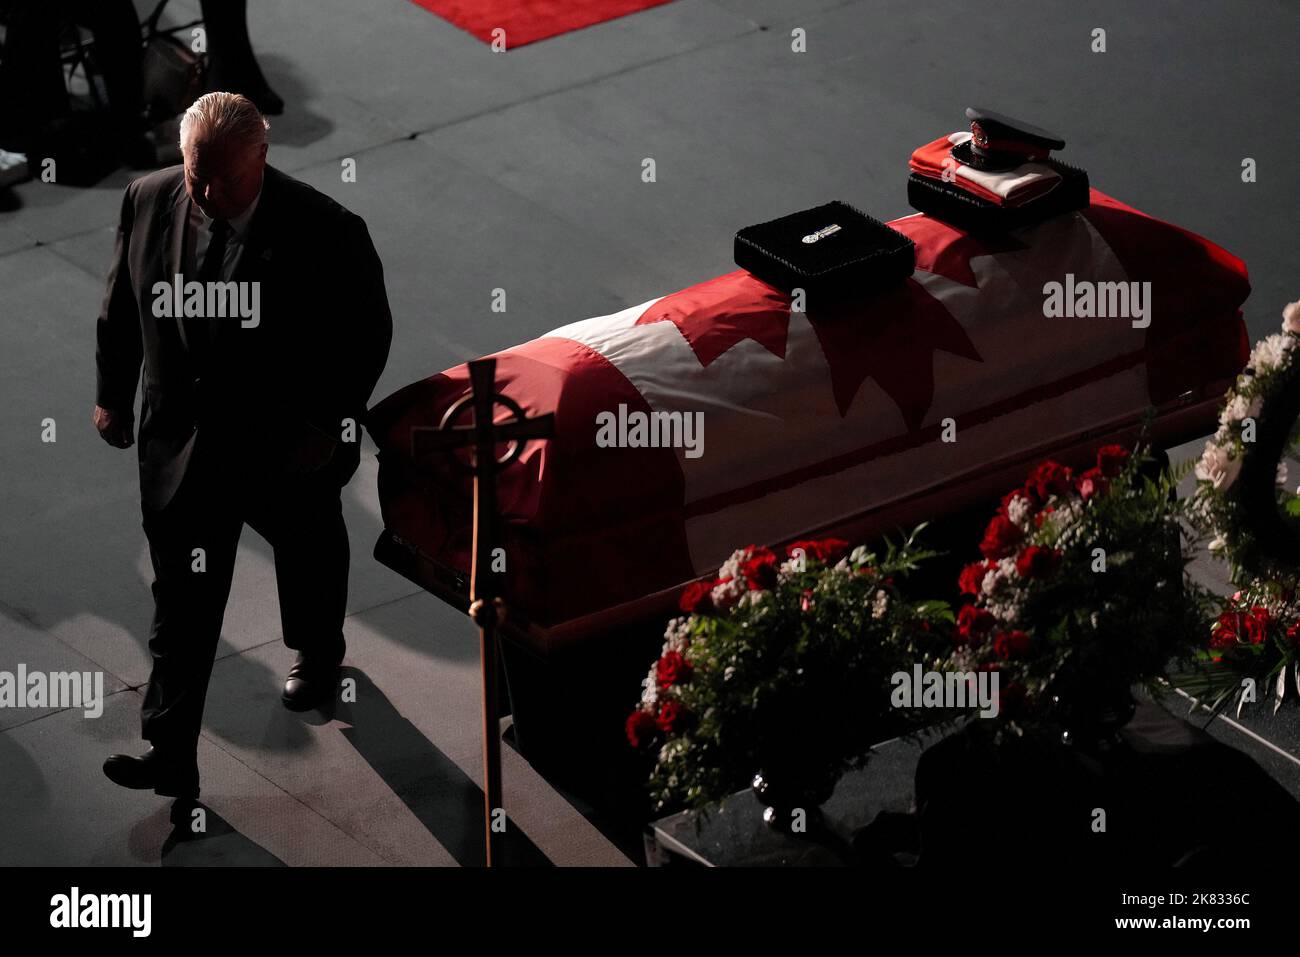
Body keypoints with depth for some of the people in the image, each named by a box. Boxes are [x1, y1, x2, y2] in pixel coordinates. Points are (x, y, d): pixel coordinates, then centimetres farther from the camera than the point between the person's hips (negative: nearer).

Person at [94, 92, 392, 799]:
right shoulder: (148, 200, -12)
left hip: (291, 446, -1)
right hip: (181, 442, 1)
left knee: (310, 562, 25)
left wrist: (329, 421, -13)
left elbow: (368, 331, -12)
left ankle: (317, 659, 55)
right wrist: (112, 394, 7)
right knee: (181, 600, -1)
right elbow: (120, 304, 3)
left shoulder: (325, 231, -23)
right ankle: (171, 753, 1)